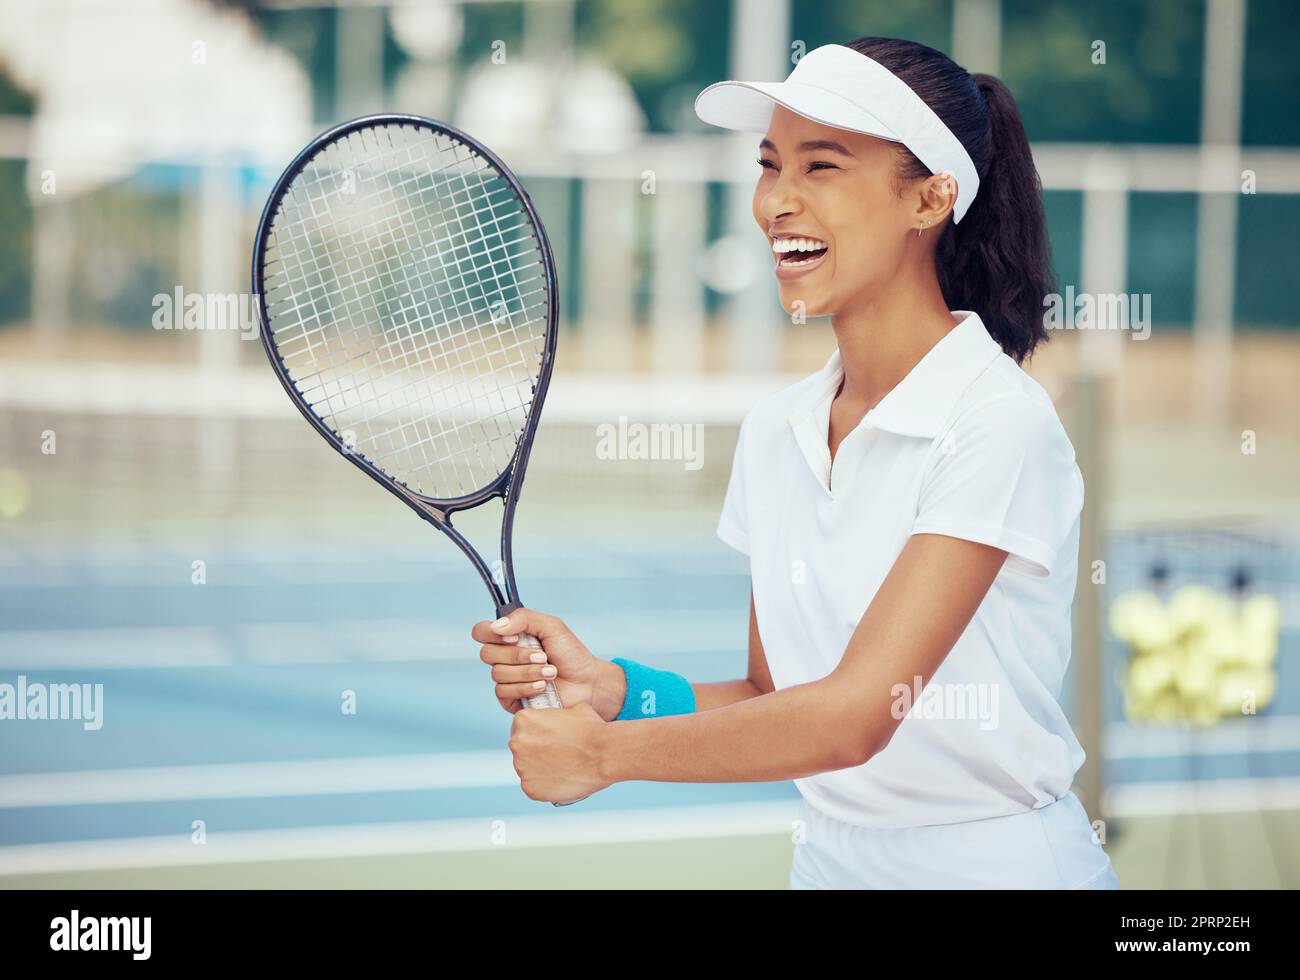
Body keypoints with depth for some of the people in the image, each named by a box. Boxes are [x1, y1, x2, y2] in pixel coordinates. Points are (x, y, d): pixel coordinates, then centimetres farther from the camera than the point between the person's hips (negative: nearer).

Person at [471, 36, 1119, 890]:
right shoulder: (774, 433, 3)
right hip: (830, 860, 6)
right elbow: (775, 700, 9)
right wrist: (613, 688, -8)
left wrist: (606, 751, -14)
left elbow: (853, 715, -21)